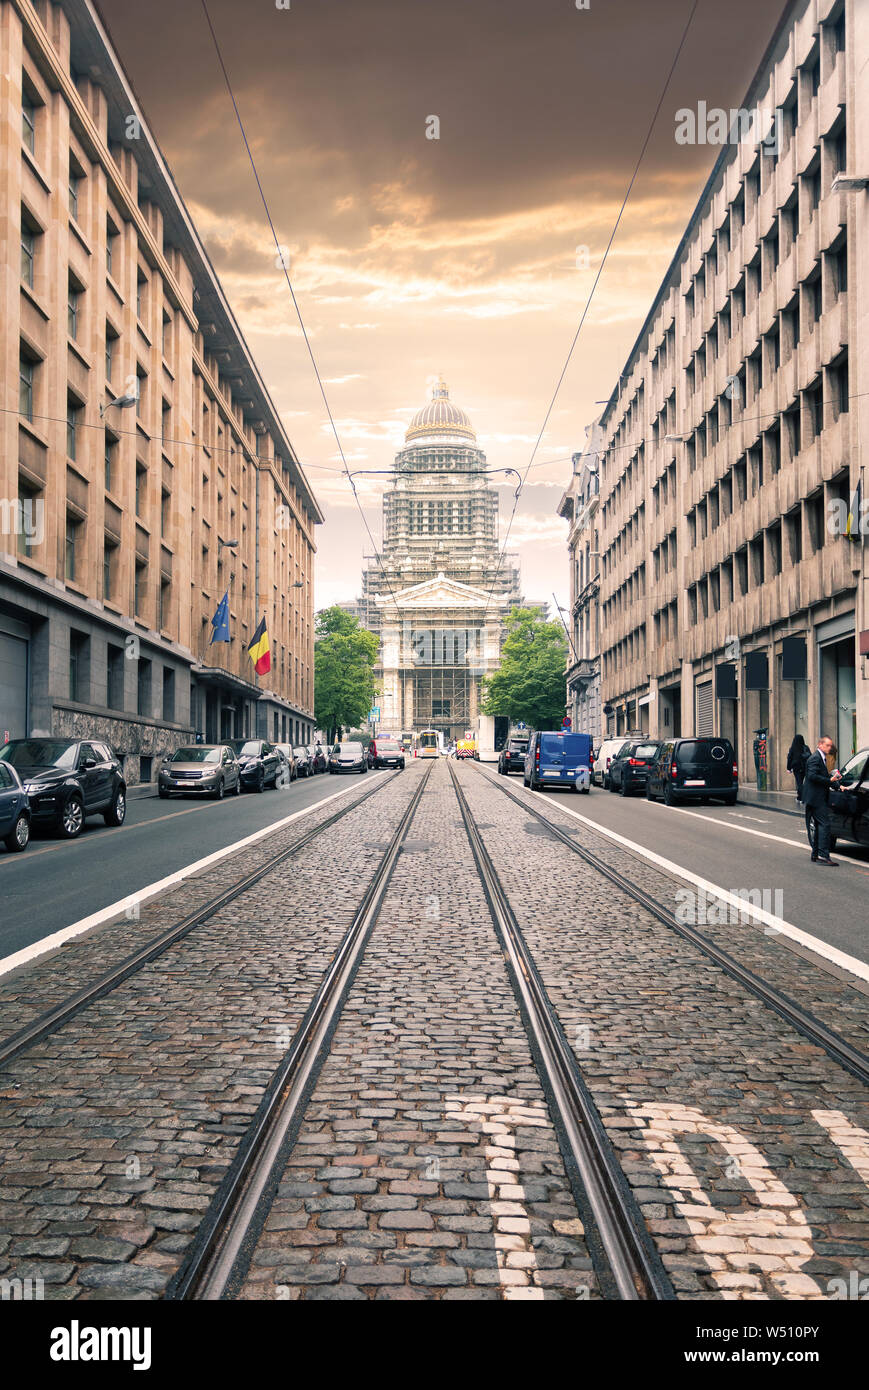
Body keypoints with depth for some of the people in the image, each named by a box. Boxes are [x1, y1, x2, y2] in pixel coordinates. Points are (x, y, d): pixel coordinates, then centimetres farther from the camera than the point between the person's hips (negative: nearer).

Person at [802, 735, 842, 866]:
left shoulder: (821, 758, 19)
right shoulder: (815, 758, -13)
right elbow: (812, 776, -24)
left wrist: (833, 779, 8)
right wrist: (830, 780, -23)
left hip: (818, 799, 11)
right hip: (816, 798, -11)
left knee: (820, 826, 15)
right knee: (824, 825, -14)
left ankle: (815, 854, 21)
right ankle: (823, 856, -17)